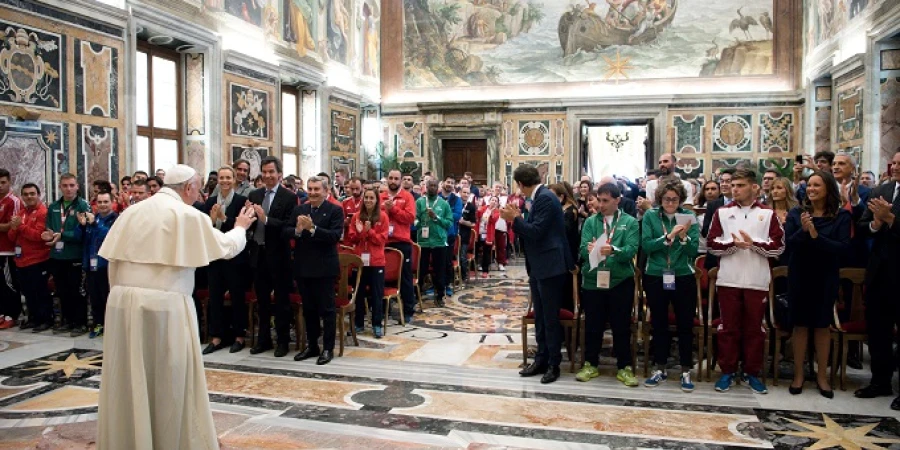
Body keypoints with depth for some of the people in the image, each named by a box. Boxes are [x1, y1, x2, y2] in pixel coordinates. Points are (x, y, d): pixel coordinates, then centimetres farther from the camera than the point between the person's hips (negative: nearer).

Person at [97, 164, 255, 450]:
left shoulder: (132, 211, 11)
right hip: (164, 305, -6)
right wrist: (240, 227, 24)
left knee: (128, 378, 16)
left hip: (123, 301, 6)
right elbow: (227, 247, 4)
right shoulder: (188, 215, -5)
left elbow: (113, 261, 12)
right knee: (169, 380, 7)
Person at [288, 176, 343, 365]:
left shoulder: (335, 210, -6)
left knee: (326, 309, 3)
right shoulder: (298, 210, 9)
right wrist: (297, 230, -20)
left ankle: (328, 348, 12)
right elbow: (286, 232, 1)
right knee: (308, 309, 15)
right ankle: (311, 346, 27)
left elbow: (336, 235, -18)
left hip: (324, 268, -5)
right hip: (303, 267, 5)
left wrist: (312, 228, -26)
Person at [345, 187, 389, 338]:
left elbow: (382, 239, -6)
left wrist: (369, 231, -19)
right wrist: (359, 232, -14)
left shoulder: (383, 217, -2)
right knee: (359, 292, 10)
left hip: (376, 261, -3)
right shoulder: (357, 216, 6)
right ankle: (358, 323, 20)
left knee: (377, 293, 3)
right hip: (359, 260, 3)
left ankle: (377, 325, 9)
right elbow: (351, 239, 5)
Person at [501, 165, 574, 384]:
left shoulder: (545, 198, -17)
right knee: (540, 316, 14)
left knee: (550, 318, -1)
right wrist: (517, 218, 1)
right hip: (538, 267, 10)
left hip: (549, 267, -10)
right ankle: (541, 359, 23)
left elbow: (536, 231, -23)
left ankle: (554, 364, 9)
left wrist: (515, 218, -13)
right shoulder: (538, 198, 13)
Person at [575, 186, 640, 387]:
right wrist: (589, 249, -28)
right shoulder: (590, 221, 6)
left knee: (621, 325, 7)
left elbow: (631, 250, -11)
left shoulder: (630, 222, 2)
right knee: (593, 324, 9)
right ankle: (591, 364, 23)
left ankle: (624, 367, 20)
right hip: (592, 280, 1)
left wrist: (613, 250, -30)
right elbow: (582, 250, -4)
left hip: (620, 281, -1)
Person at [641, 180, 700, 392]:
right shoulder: (650, 216, 0)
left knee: (685, 324, 4)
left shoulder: (689, 217, 0)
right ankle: (660, 369, 23)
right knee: (659, 324, 10)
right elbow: (646, 245, -10)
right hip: (655, 277, 0)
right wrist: (668, 237, -23)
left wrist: (684, 237, -23)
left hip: (683, 277, 0)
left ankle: (686, 371, 17)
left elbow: (694, 250, -5)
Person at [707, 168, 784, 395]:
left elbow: (778, 245, -1)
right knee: (728, 327, 6)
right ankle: (727, 372, 16)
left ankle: (752, 373, 20)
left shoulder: (767, 213, 4)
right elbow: (711, 243, 0)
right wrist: (733, 244, -16)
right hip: (728, 280, 0)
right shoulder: (722, 212, 6)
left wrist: (753, 243, -14)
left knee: (755, 328, 8)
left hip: (757, 281, 0)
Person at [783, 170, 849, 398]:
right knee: (800, 324, 6)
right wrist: (802, 231, -24)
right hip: (799, 275, 1)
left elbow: (843, 247, -13)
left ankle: (822, 375, 20)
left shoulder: (842, 216, -4)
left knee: (822, 325, 8)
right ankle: (798, 373, 17)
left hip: (825, 277, -1)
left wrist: (816, 236, -24)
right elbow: (787, 242, -6)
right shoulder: (796, 213, 0)